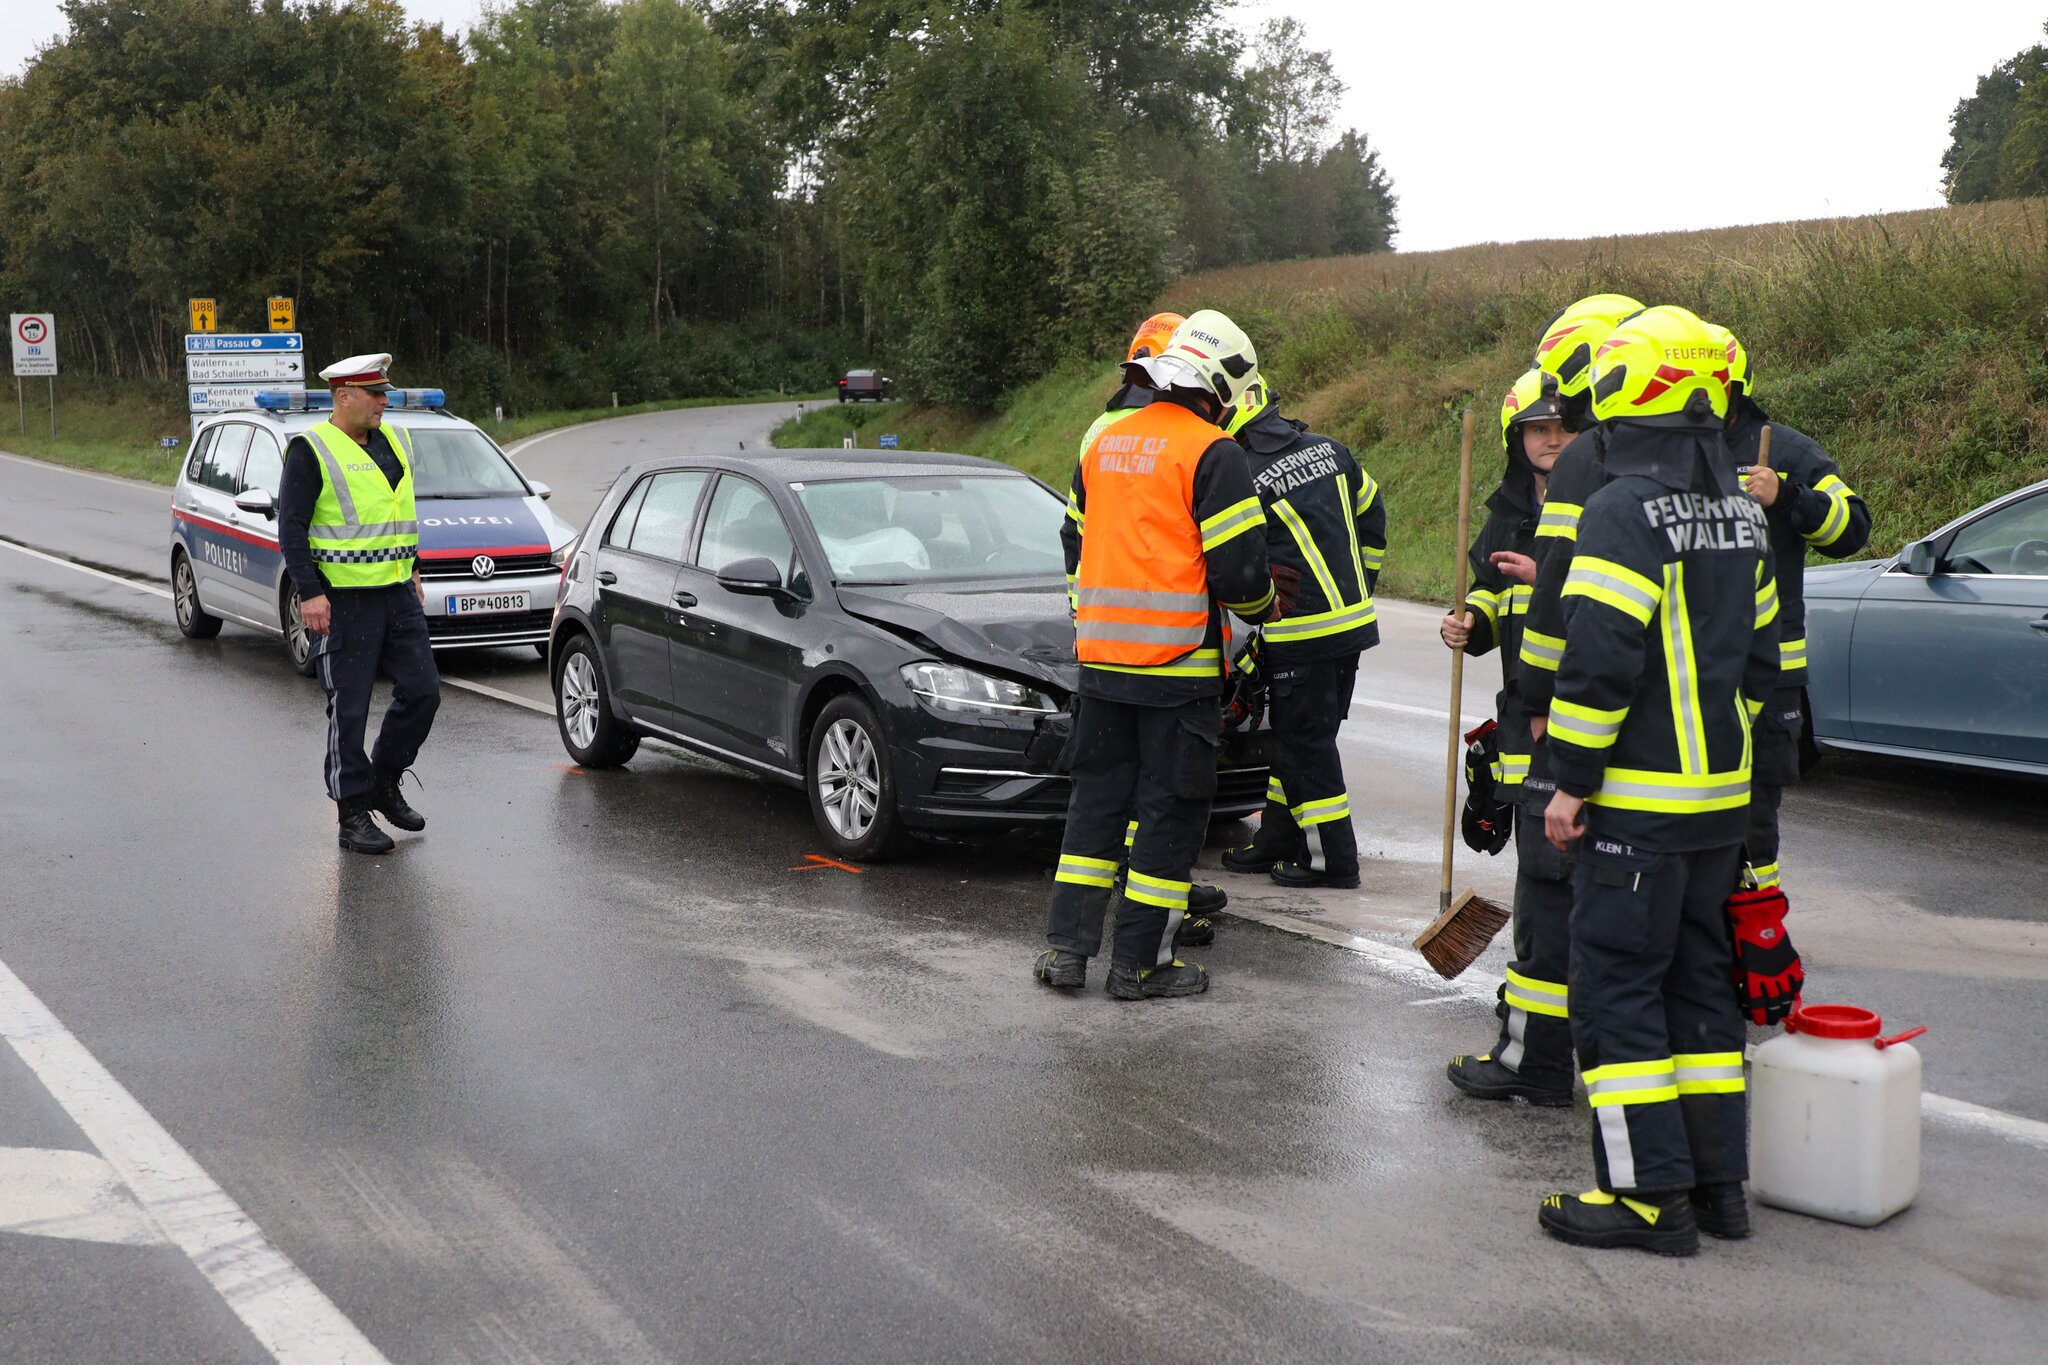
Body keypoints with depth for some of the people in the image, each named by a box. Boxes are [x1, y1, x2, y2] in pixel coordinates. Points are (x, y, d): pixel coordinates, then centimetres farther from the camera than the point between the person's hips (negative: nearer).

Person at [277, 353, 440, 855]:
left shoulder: (395, 442, 13)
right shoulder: (312, 450, -8)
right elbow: (290, 526, -11)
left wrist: (413, 572, 22)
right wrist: (309, 593, -18)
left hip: (397, 594, 7)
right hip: (342, 600, -6)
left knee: (422, 691, 4)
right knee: (349, 709, -1)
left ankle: (384, 782, 24)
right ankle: (353, 815, 8)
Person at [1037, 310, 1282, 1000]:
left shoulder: (1104, 442, 11)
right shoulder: (1212, 453, -11)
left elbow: (1075, 542, 20)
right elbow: (1239, 568, -15)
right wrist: (1265, 606, 7)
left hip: (1100, 658, 7)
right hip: (1178, 663, -6)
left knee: (1098, 795, 15)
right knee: (1170, 808, 3)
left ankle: (1067, 945, 15)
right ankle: (1139, 962, 7)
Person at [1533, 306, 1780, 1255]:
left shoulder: (1622, 511, -16)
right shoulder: (1742, 515, 12)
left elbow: (1598, 661, -21)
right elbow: (1759, 656, 18)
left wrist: (1570, 782, -15)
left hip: (1640, 803, -8)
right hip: (1723, 798, 9)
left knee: (1617, 987, -1)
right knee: (1699, 979, 16)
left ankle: (1651, 1194, 2)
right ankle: (1719, 1179, 22)